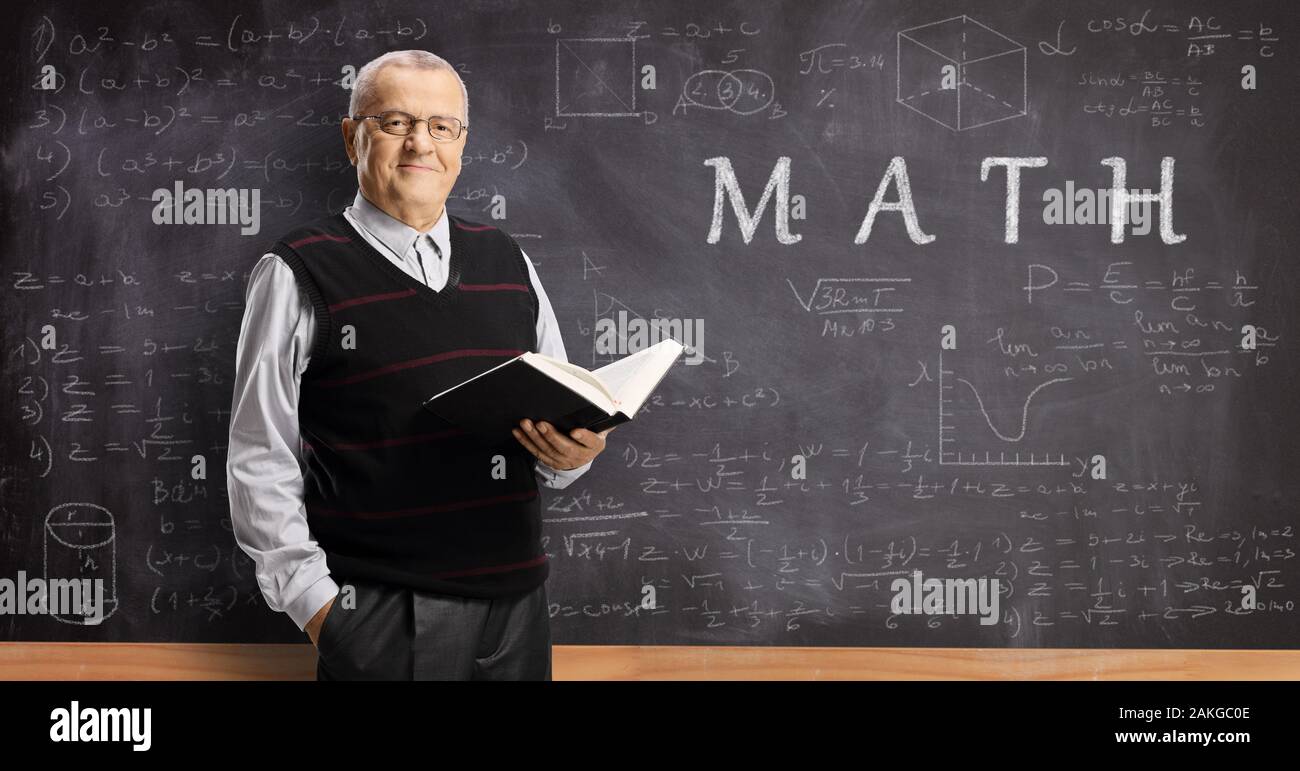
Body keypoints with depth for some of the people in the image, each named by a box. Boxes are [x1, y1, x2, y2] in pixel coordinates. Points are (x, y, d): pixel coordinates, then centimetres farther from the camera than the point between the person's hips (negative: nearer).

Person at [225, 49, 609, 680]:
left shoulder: (506, 262, 11)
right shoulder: (297, 275, -3)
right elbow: (260, 463, -5)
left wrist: (573, 452, -6)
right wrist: (316, 603, -11)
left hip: (516, 605, 5)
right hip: (379, 619, -5)